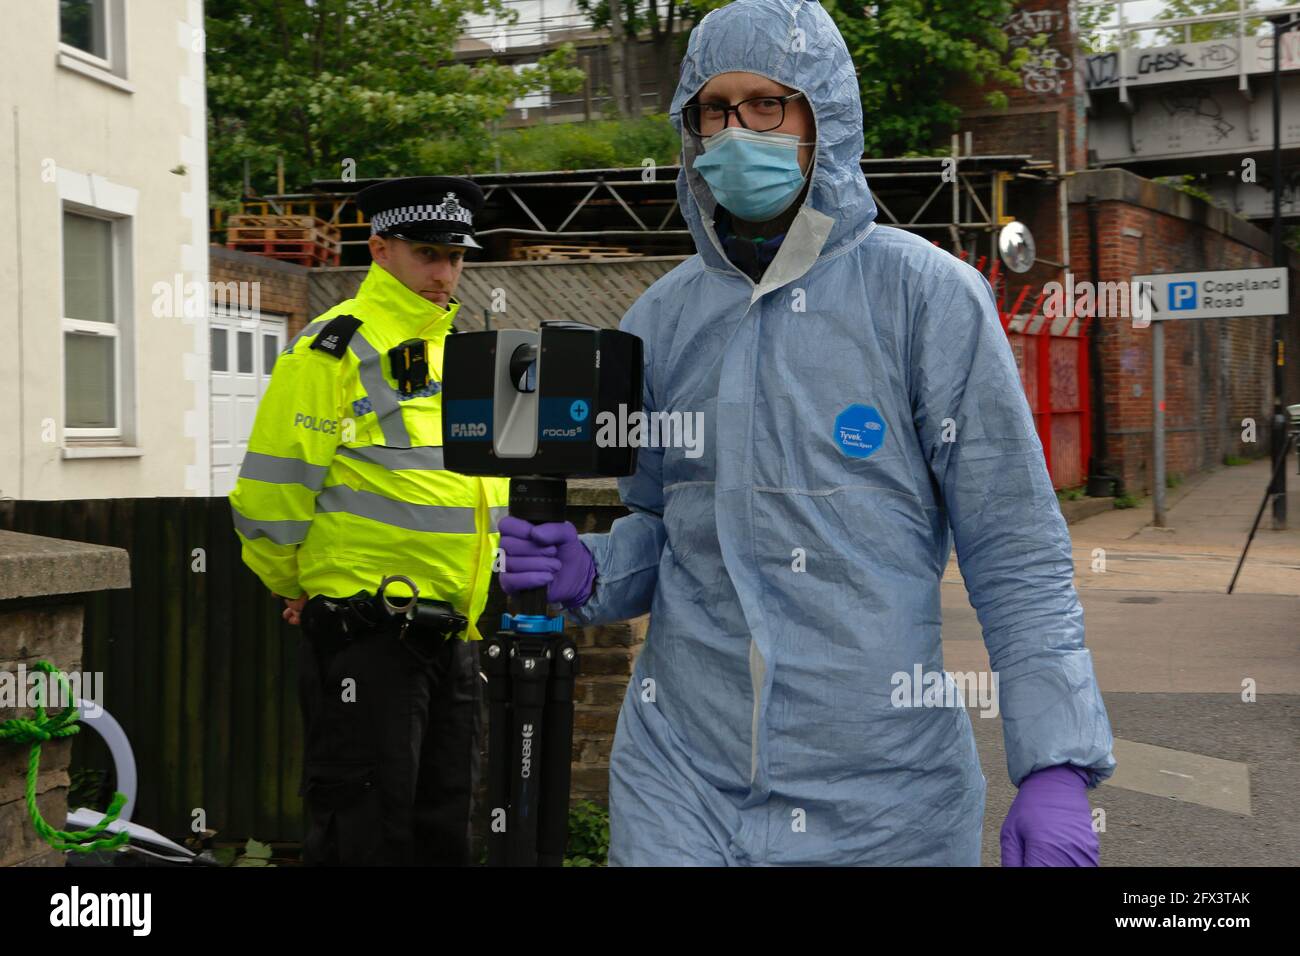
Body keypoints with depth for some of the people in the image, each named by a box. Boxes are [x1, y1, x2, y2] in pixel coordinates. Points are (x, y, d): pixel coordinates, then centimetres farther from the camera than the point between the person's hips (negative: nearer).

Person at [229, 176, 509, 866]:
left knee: (444, 830, 14)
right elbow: (270, 490, -11)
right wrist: (296, 586, 2)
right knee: (365, 833, -2)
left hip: (454, 634, 8)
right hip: (364, 633, -7)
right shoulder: (332, 350, -10)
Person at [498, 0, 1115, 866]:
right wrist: (592, 574, -4)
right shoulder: (661, 318, 7)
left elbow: (1016, 553, -7)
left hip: (885, 794, -3)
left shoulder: (928, 294, -6)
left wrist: (1056, 769, -14)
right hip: (680, 772, 3)